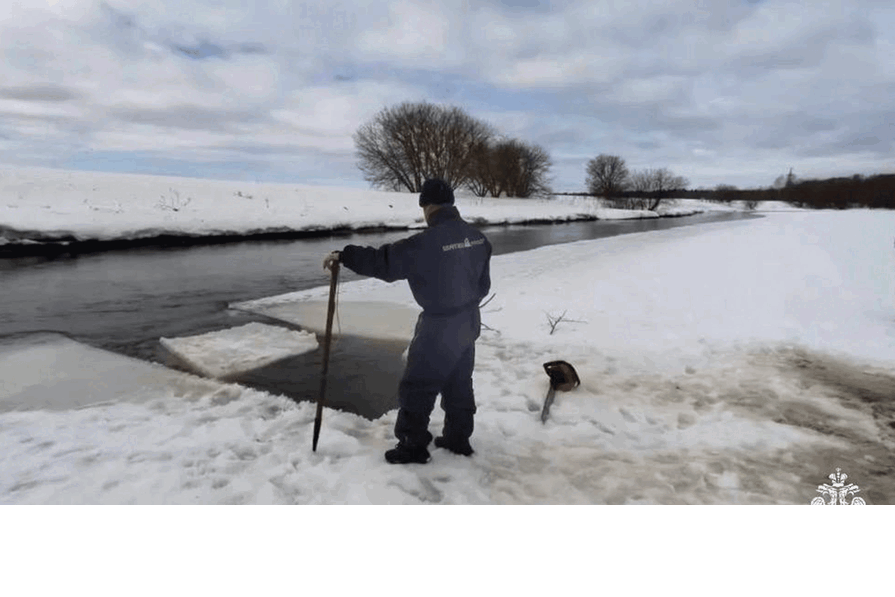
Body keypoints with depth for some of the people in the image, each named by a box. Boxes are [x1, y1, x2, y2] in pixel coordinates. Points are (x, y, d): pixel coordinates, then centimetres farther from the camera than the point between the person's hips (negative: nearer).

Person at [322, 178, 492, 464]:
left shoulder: (427, 243, -23)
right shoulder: (477, 237, 2)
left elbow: (384, 261, -24)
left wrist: (344, 255, -16)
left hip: (438, 328, -8)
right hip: (469, 323, 8)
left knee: (416, 386, 6)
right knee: (459, 383, 20)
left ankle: (413, 446, 16)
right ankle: (458, 438, 31)